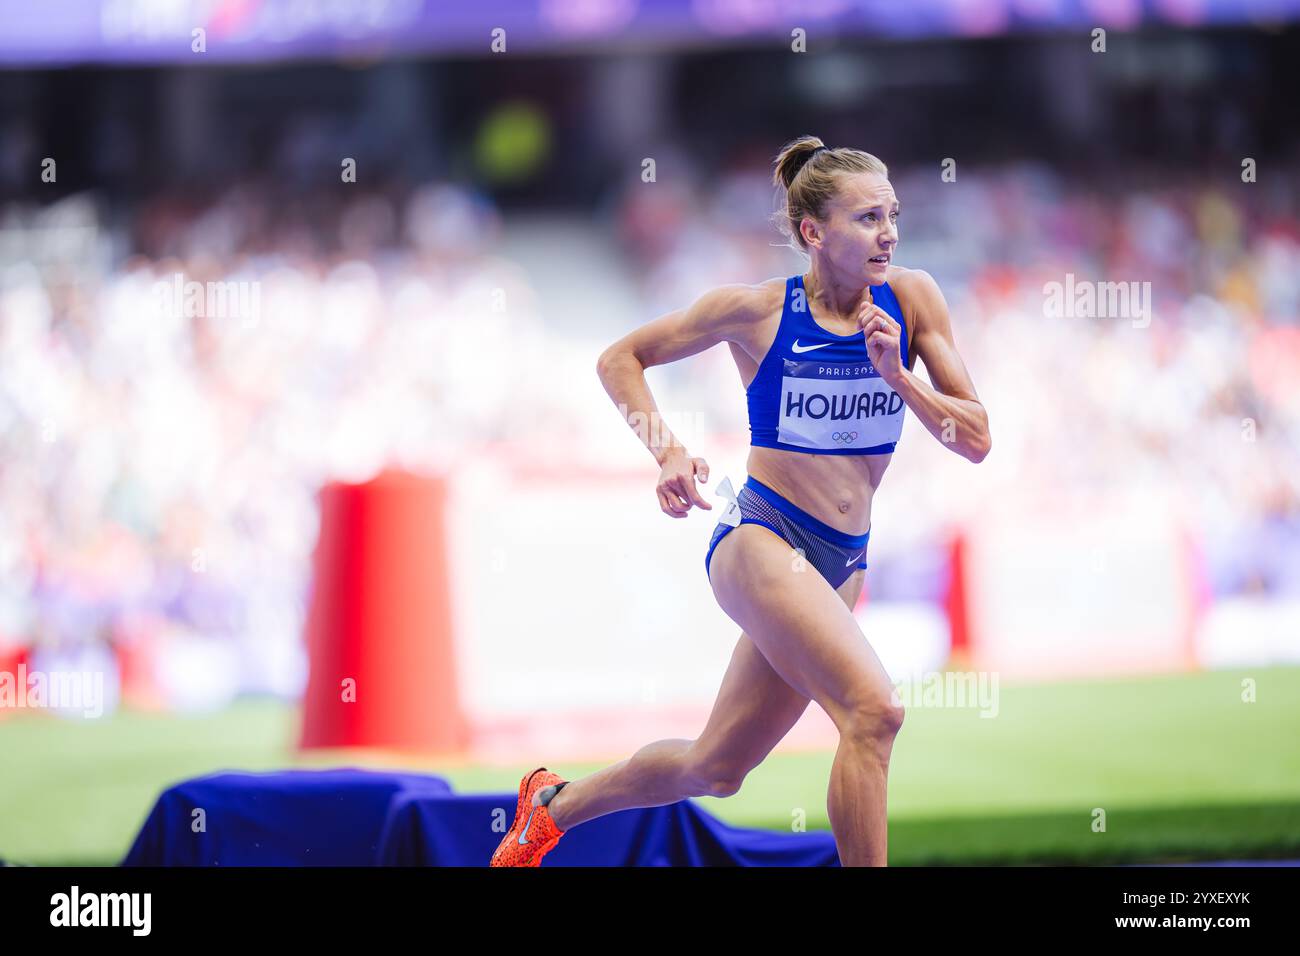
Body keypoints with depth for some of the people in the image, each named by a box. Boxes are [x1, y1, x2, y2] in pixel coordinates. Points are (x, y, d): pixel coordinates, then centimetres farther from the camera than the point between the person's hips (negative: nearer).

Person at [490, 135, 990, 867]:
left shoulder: (910, 299, 0)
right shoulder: (757, 310, -7)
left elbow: (977, 440, 0)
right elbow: (620, 359, 6)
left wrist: (896, 375, -14)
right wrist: (667, 450, -9)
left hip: (842, 562, 5)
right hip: (761, 538, -5)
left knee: (716, 769, 15)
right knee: (874, 709, -27)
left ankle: (556, 806, 39)